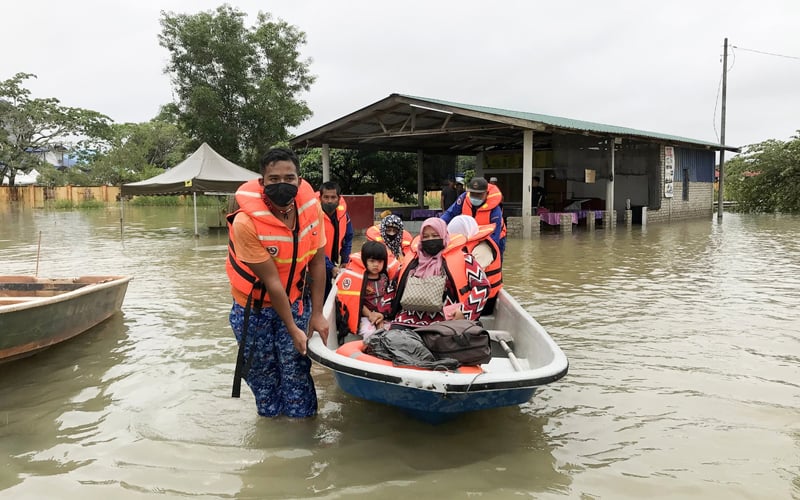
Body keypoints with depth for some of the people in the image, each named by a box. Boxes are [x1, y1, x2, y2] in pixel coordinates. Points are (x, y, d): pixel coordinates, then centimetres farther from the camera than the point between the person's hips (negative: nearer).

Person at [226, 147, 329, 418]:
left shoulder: (311, 206, -16)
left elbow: (317, 262, -6)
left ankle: (301, 419, 24)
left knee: (296, 368, 2)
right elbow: (271, 281, -24)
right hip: (254, 307, -2)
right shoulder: (246, 222, -28)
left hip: (294, 301, 2)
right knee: (261, 370, 11)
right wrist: (293, 330, -17)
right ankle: (270, 416, 36)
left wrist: (317, 313, -6)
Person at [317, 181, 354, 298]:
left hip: (331, 262, 5)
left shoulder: (343, 213, -5)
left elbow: (348, 237, 9)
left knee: (328, 295, 14)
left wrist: (345, 261, 4)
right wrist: (331, 267, -28)